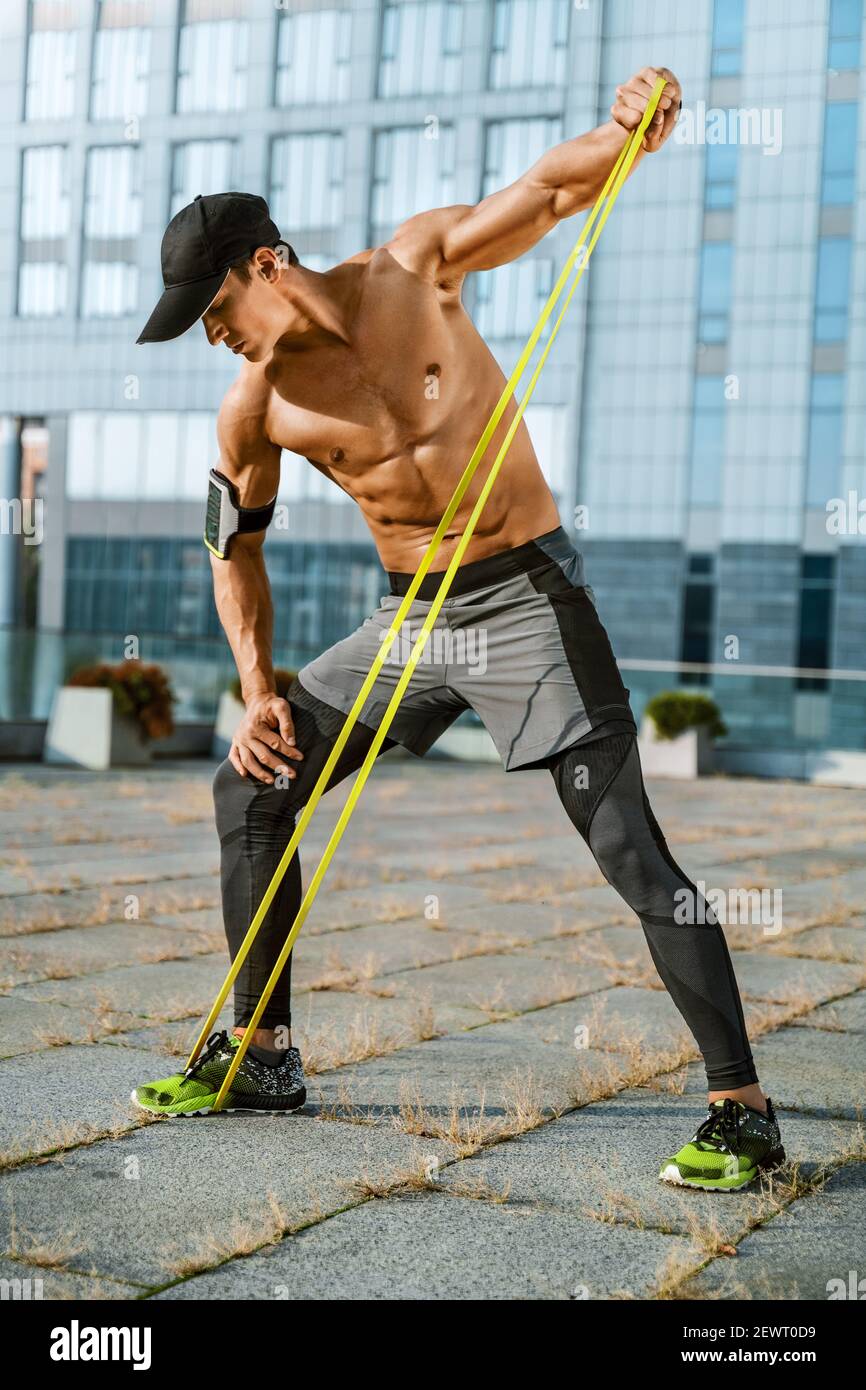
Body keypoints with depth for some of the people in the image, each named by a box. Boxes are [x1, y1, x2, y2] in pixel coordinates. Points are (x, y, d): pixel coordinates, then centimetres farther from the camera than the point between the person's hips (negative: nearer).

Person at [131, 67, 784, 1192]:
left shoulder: (415, 268, -7)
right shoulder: (255, 410, -1)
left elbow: (554, 188, -4)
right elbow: (237, 544, 11)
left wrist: (626, 134, -25)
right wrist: (257, 685, 2)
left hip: (526, 603, -4)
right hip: (404, 620, 5)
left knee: (631, 852, -11)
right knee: (249, 787, 5)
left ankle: (742, 1110, -3)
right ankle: (263, 1056, 21)